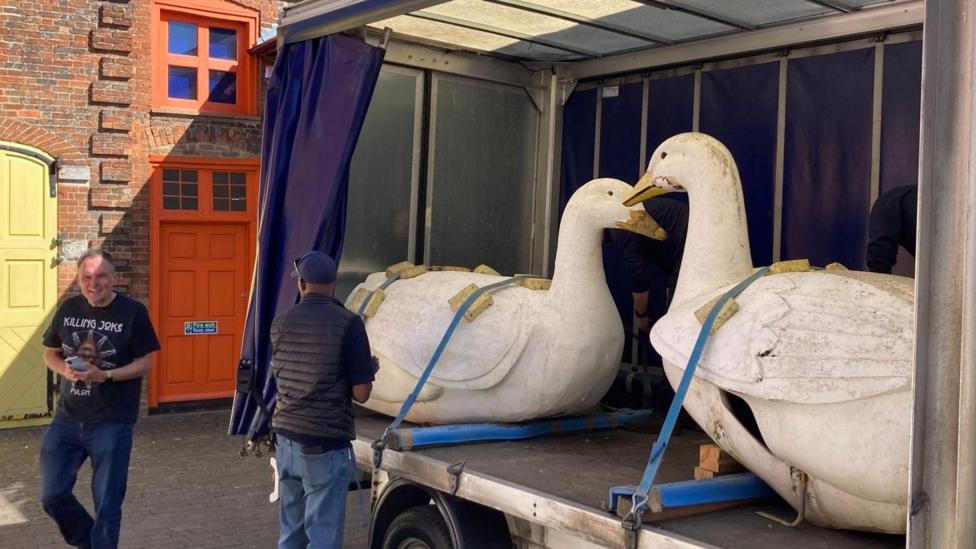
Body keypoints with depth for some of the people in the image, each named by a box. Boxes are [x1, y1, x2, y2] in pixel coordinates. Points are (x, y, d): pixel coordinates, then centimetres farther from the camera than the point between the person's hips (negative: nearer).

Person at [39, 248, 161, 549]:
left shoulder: (132, 312, -9)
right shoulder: (68, 309, 3)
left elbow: (145, 363, -9)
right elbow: (50, 353, 12)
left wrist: (105, 375, -23)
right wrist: (65, 370, -10)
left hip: (112, 424, -4)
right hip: (66, 420, 5)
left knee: (106, 505, 4)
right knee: (52, 495, 10)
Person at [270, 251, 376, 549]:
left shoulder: (280, 323, 5)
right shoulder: (347, 323, -12)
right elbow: (361, 393, -12)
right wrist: (368, 371, 8)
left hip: (286, 438, 6)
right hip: (326, 445, -6)